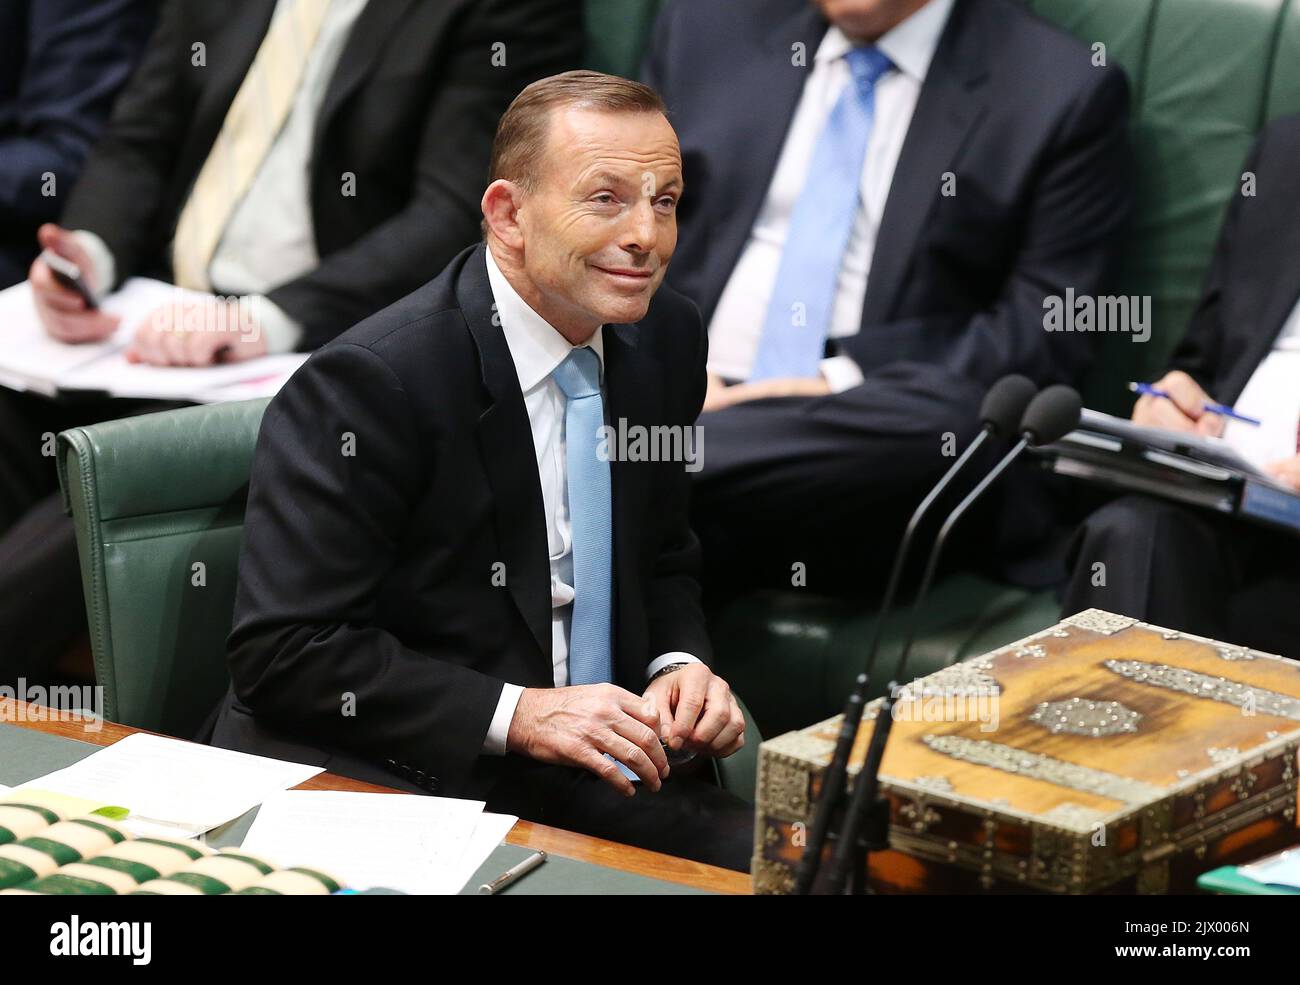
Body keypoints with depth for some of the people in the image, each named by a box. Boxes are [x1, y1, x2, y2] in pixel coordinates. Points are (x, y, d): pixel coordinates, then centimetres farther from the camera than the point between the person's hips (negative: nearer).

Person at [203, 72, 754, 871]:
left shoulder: (666, 340, 5)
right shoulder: (370, 382, -17)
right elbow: (281, 653, -17)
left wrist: (683, 666, -2)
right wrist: (519, 714, -23)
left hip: (594, 775, 7)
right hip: (378, 783, -7)